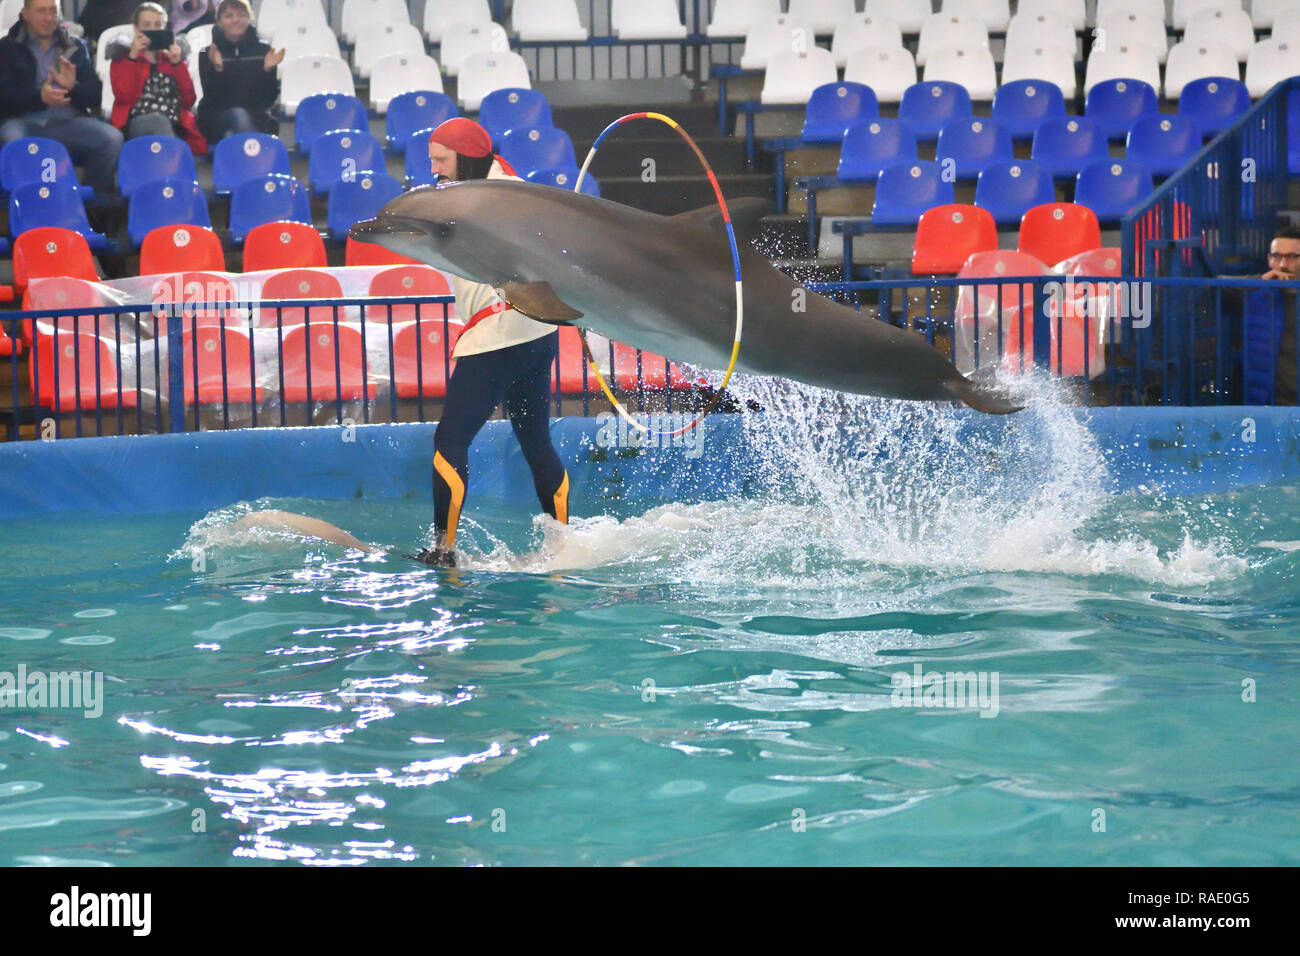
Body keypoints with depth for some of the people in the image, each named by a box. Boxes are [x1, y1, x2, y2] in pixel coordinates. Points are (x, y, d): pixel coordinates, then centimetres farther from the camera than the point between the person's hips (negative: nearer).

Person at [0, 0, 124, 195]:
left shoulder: (75, 47, 19)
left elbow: (95, 94, 11)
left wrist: (73, 87, -13)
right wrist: (39, 97, -20)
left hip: (69, 121, 2)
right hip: (26, 121, -2)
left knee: (112, 138, -26)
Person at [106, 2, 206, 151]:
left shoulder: (173, 54, 22)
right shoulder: (123, 55, 16)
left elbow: (189, 100, 9)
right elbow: (124, 96, -3)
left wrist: (177, 63, 1)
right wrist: (132, 58, -4)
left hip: (174, 128, 2)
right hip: (137, 124, -2)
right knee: (159, 122, -37)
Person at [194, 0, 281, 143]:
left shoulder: (263, 50, 9)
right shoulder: (208, 55, 7)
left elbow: (269, 99, 5)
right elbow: (211, 97, -4)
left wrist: (268, 70, -11)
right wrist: (217, 69, -19)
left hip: (256, 119, 1)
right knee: (237, 115, -33)